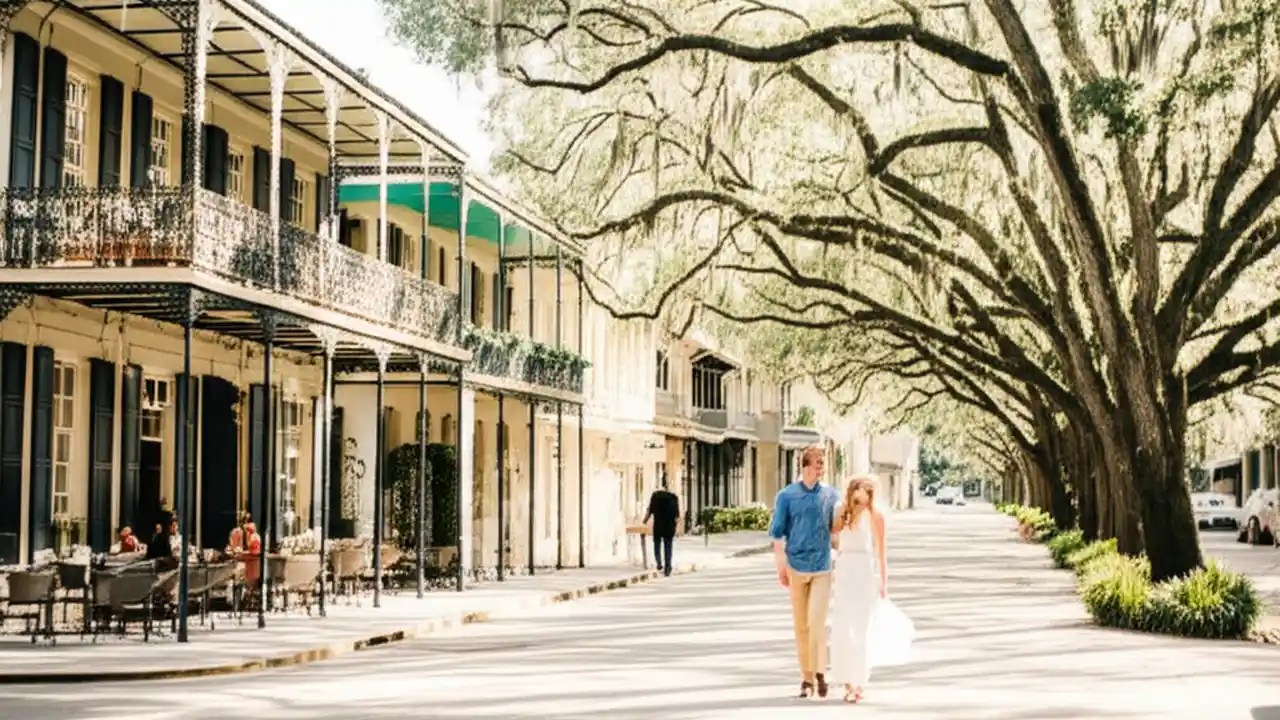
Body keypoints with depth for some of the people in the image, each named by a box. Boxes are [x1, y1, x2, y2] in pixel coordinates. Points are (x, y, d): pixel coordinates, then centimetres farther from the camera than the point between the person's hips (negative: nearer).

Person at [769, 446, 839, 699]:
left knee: (817, 620, -12)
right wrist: (780, 566, -3)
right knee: (801, 624, 6)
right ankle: (807, 677, 15)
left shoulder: (830, 495, 3)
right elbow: (778, 533, 2)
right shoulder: (787, 496, -1)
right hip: (796, 566, 0)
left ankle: (819, 672, 0)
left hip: (822, 568, 0)